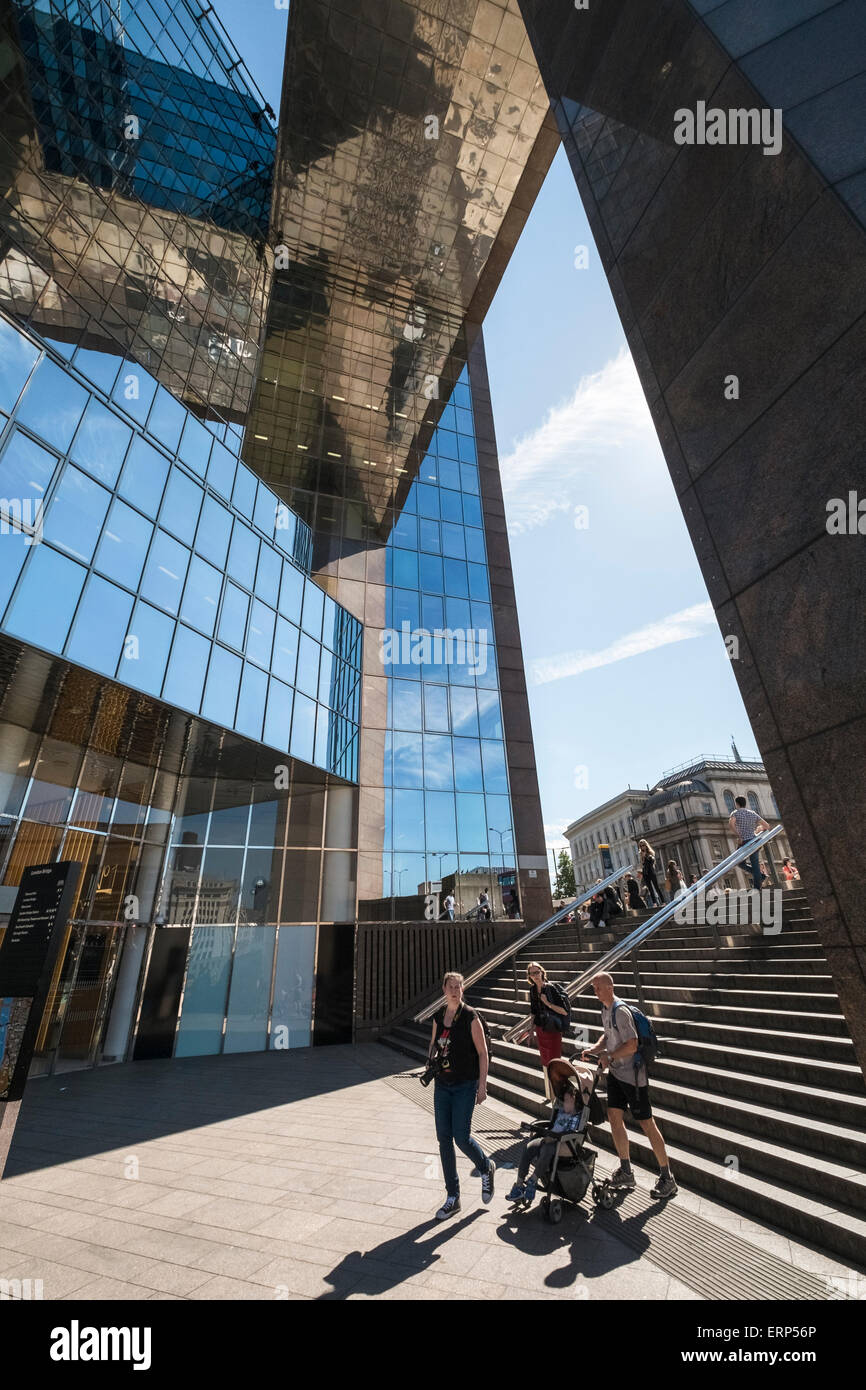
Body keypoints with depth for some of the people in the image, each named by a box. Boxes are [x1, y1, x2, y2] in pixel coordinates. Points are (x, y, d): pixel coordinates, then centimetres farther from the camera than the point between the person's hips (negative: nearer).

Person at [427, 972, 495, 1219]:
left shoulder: (470, 1017, -14)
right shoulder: (438, 1016, 1)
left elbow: (483, 1053, -10)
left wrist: (482, 1085, -11)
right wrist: (431, 1058, -3)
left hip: (465, 1086, -5)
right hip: (442, 1084, 5)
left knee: (461, 1136, -3)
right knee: (444, 1139, 8)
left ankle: (486, 1168, 28)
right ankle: (452, 1198, 24)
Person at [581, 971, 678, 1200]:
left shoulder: (620, 1010, -24)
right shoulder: (605, 1008, 5)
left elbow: (632, 1045, -26)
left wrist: (609, 1056, -17)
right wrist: (594, 1049, 5)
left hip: (633, 1074, -9)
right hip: (615, 1072, 9)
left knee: (646, 1123, 1)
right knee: (614, 1116, 10)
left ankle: (667, 1177, 17)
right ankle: (625, 1171, 24)